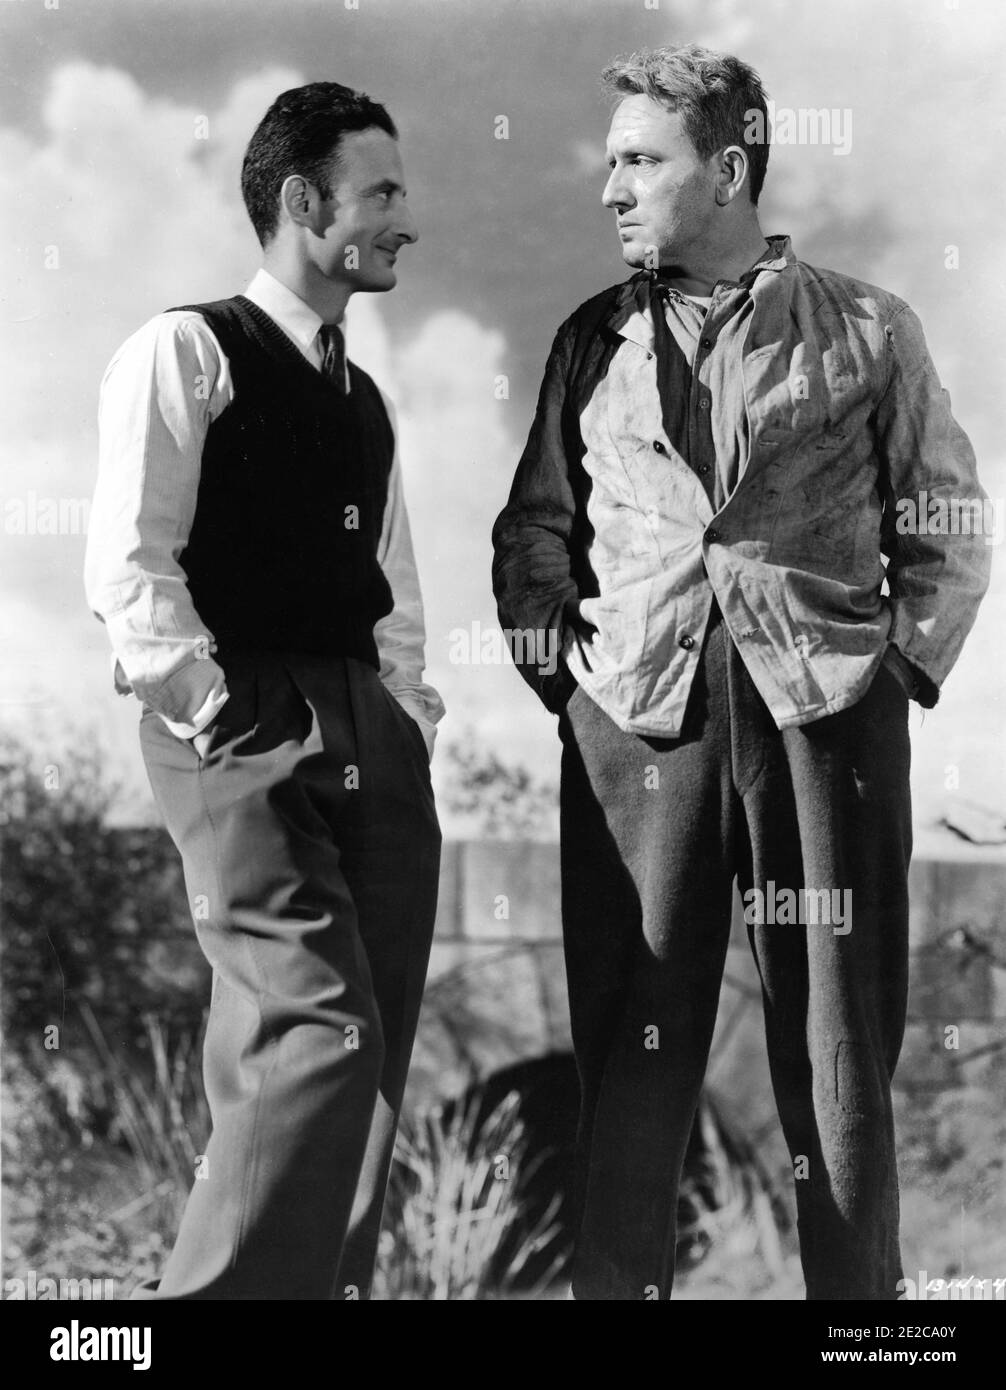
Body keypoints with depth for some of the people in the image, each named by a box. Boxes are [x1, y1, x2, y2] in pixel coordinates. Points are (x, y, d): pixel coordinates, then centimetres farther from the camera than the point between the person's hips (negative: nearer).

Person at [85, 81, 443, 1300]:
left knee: (374, 1058, 5)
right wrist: (219, 710, -15)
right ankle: (219, 1287, -11)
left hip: (371, 742, 8)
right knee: (322, 1033, -19)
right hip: (245, 736, -8)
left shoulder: (362, 402, 22)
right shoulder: (187, 353, -2)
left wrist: (405, 717, 12)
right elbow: (128, 568, -10)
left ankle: (327, 1280, 16)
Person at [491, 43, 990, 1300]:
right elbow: (533, 529, 18)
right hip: (636, 716, 1)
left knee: (837, 1053, 2)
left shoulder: (866, 333, 8)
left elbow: (947, 532, 11)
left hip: (828, 717, -1)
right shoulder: (595, 343, 14)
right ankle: (615, 1285, 5)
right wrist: (561, 664, 7)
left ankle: (860, 1291, 9)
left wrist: (903, 665, 2)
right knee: (630, 1051, 0)